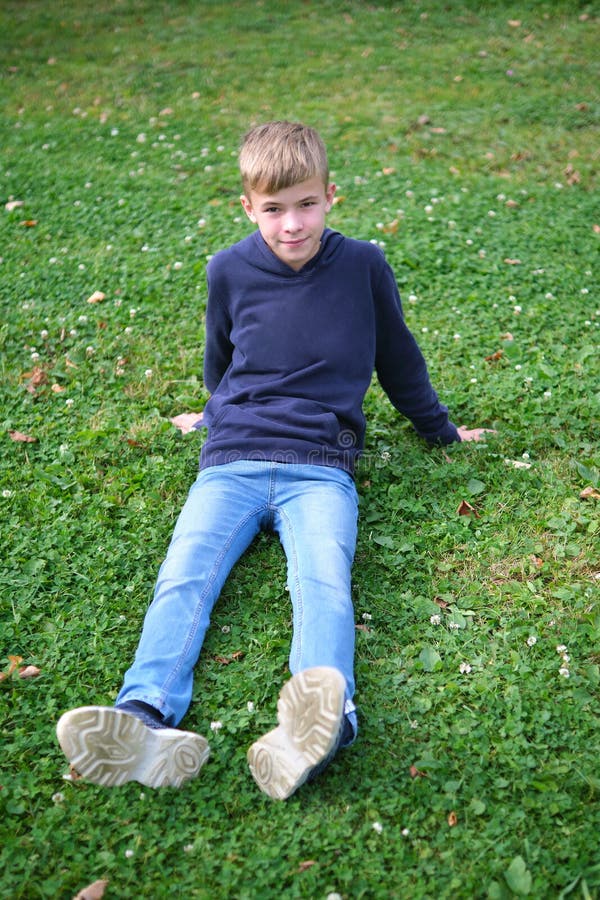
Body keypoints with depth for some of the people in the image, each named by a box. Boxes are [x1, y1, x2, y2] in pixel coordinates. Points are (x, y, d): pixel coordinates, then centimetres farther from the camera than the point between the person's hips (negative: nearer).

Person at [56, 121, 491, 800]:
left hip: (320, 468, -2)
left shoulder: (362, 265, 5)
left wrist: (442, 431, 31)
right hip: (231, 462, 2)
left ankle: (316, 728, -54)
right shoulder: (229, 272, 8)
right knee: (184, 574, -25)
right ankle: (144, 721, -44)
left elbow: (399, 359, 20)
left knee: (323, 580, -31)